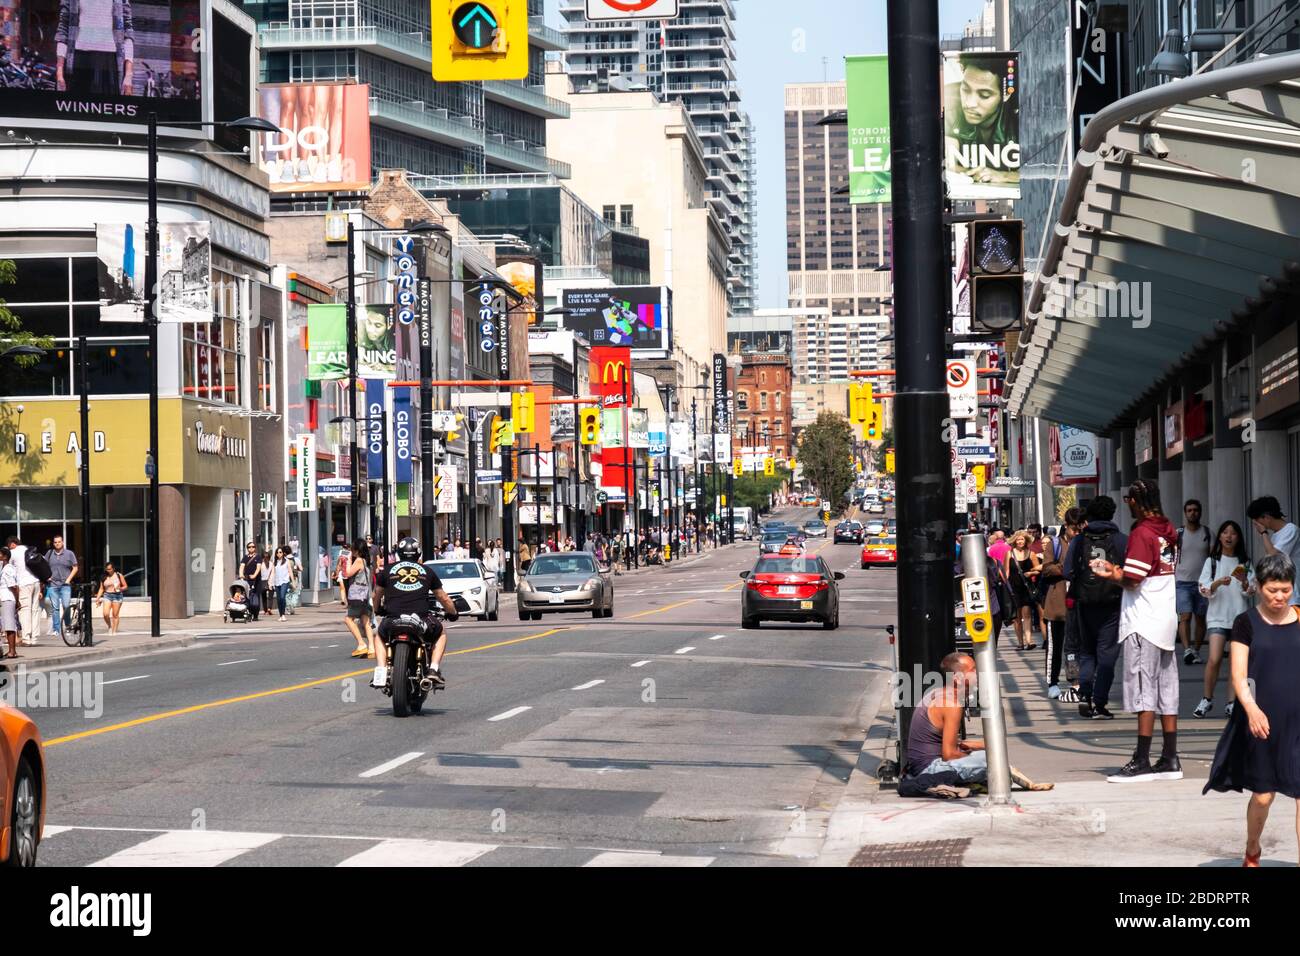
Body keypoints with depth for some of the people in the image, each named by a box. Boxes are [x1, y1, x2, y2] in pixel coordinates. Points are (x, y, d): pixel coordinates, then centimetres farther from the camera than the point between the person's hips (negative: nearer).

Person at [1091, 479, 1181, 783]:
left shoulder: (1141, 533, -14)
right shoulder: (1169, 531, 11)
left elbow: (1132, 580, -18)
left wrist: (1110, 574, 1)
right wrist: (1116, 570, 16)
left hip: (1143, 622, -8)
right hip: (1167, 618, 8)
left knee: (1143, 692, -6)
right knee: (1167, 690, 9)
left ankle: (1142, 762, -5)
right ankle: (1169, 760, 12)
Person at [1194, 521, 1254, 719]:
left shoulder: (1245, 563, 10)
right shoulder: (1212, 561, 7)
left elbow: (1251, 591, 4)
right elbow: (1204, 589, 0)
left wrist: (1244, 581, -16)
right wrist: (1218, 583, -19)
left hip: (1240, 615, 2)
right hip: (1217, 615, -2)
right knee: (1214, 659, -14)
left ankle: (1231, 703, 4)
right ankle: (1207, 699, 0)